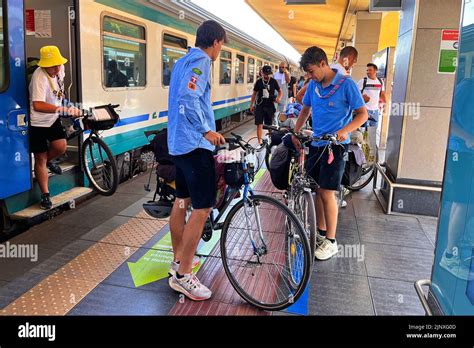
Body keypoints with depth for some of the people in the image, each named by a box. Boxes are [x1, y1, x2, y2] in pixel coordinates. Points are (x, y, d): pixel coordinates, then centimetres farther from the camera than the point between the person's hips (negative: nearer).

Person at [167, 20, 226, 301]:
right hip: (196, 145, -10)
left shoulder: (183, 61, 19)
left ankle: (179, 259, 28)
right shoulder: (200, 61, -11)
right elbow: (188, 99, -27)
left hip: (179, 143, 10)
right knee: (203, 208, -7)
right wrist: (207, 131, -22)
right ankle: (183, 275, -2)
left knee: (182, 201, 16)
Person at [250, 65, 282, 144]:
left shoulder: (273, 81, -1)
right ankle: (259, 141, -5)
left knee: (269, 125, 11)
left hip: (270, 106, 0)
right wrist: (252, 105, 7)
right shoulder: (259, 82, 1)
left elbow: (280, 91, 10)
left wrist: (279, 98, -10)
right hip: (260, 106, 0)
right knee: (259, 125, -7)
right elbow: (254, 93, 9)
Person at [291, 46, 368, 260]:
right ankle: (321, 232, 27)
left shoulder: (346, 84, -11)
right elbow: (305, 109, 20)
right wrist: (295, 133, 11)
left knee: (327, 193, -7)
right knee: (316, 190, 11)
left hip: (335, 146, -6)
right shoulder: (313, 85, 6)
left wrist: (345, 130, -26)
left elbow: (362, 114, -10)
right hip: (316, 144, 6)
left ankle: (331, 242, 6)